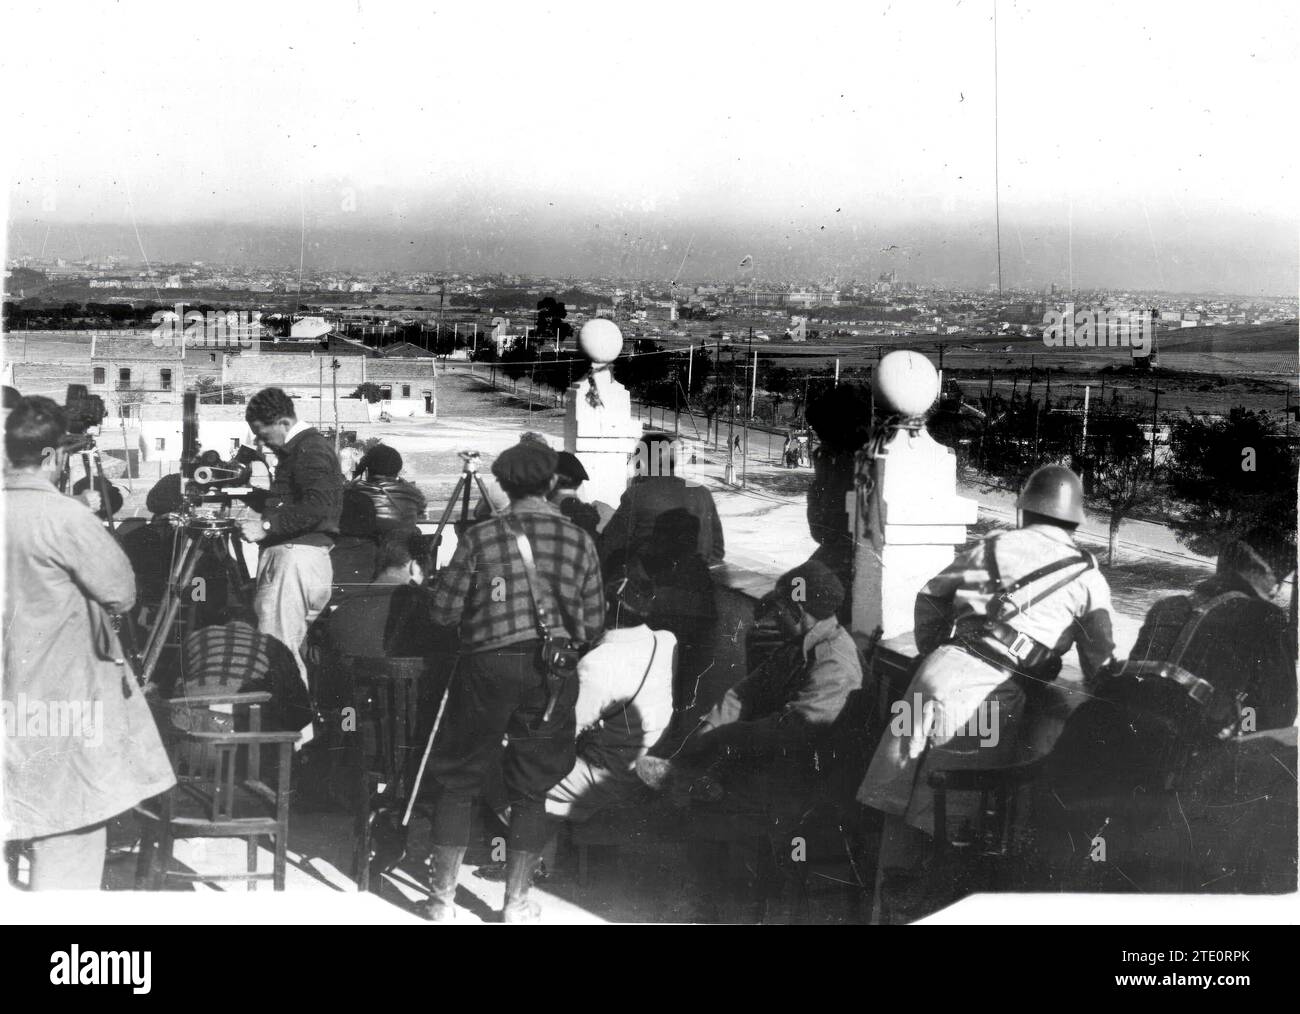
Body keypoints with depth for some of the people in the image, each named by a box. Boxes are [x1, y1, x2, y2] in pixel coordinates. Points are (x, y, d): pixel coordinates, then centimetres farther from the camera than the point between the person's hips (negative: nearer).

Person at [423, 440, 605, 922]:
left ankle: (442, 897, 15)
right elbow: (594, 624, 4)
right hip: (553, 672, 1)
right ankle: (516, 903, 15)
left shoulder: (480, 537, -4)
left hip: (487, 665, -1)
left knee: (457, 783, 12)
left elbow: (444, 611, -1)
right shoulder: (579, 540, 0)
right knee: (531, 791, 12)